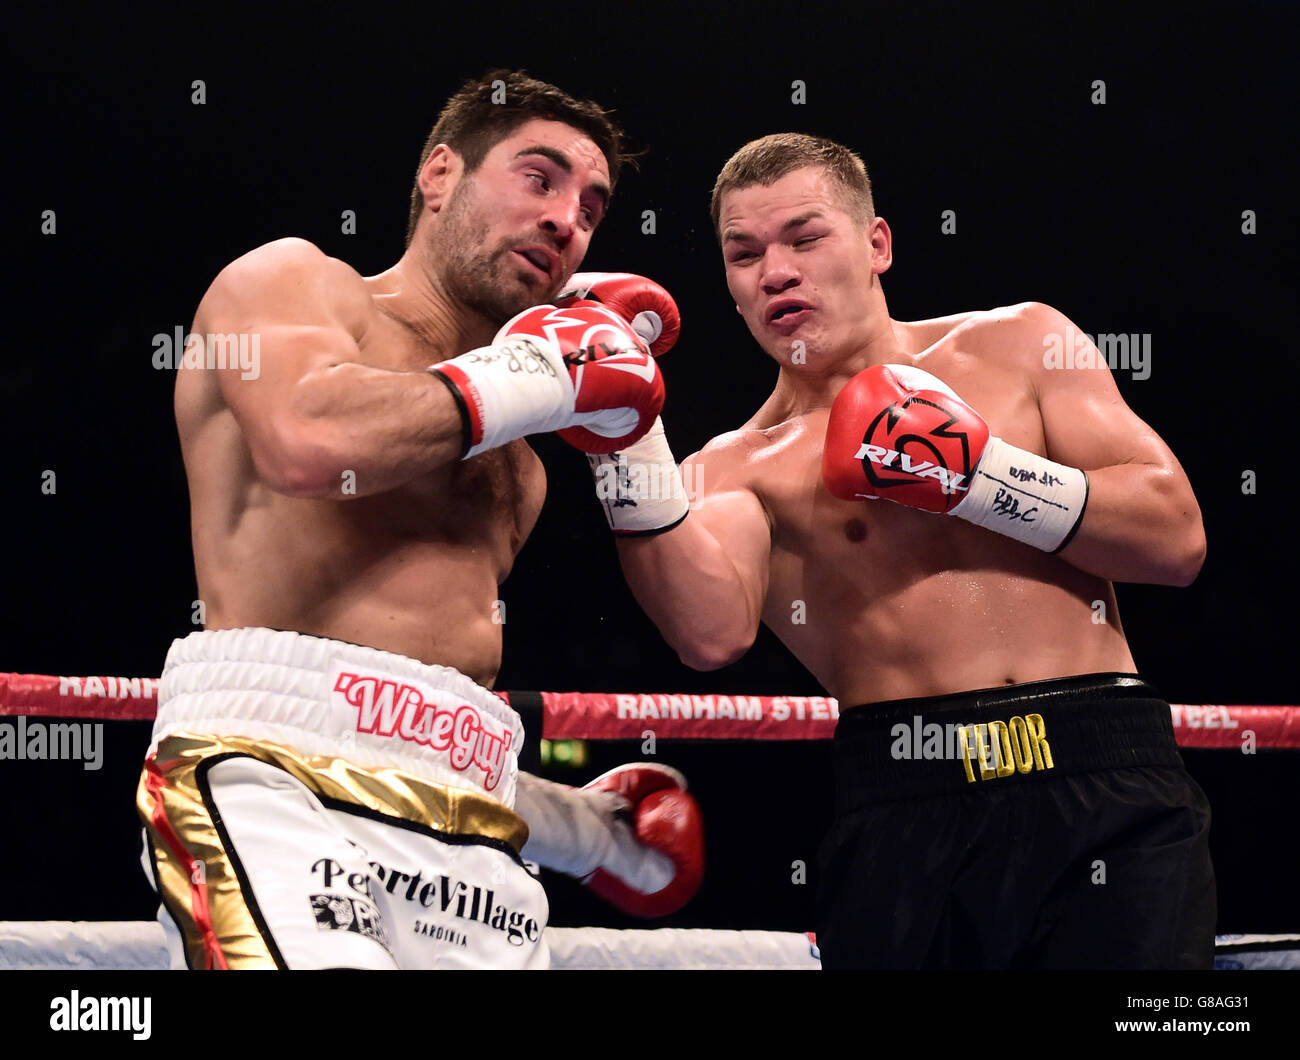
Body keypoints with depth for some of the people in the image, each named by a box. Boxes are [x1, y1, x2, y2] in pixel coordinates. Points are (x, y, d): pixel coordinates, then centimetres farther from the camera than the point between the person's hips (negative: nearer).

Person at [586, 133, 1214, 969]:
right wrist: (627, 442, -16)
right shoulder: (736, 470, 13)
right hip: (904, 813, 0)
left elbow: (1177, 539, 6)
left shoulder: (1022, 345, 15)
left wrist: (976, 474, -3)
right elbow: (713, 634, -9)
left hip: (1103, 783, 0)